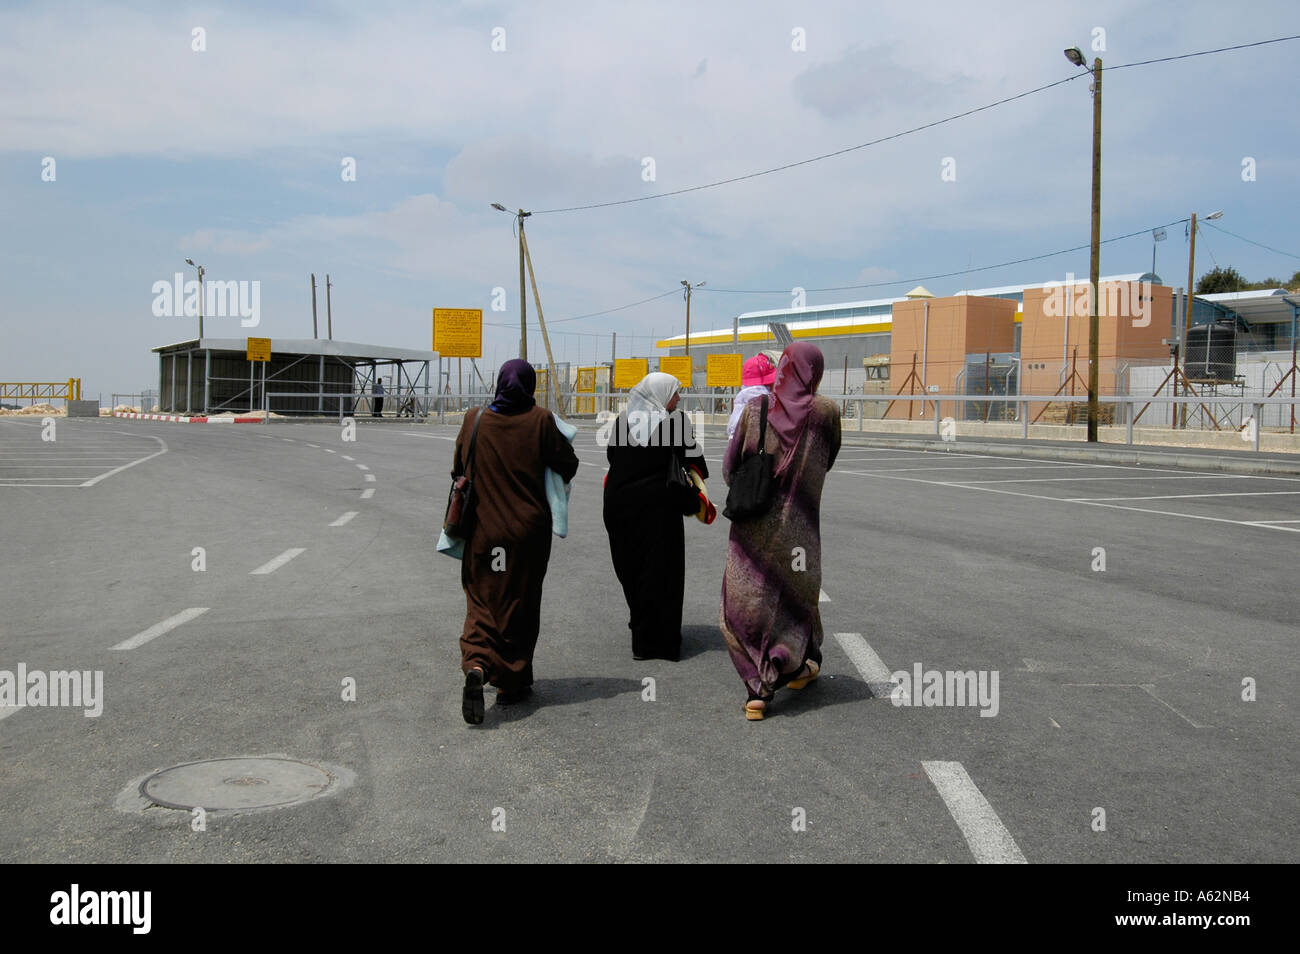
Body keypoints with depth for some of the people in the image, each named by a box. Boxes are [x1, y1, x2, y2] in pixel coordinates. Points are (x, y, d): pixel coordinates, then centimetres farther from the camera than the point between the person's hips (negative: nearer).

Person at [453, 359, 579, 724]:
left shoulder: (474, 419, -1)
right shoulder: (540, 420, -8)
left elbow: (458, 469, 9)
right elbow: (567, 465, -3)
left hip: (483, 530, 1)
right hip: (528, 530, -1)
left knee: (482, 601, 10)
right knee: (520, 605, 12)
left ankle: (476, 666, -15)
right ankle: (512, 683, 20)